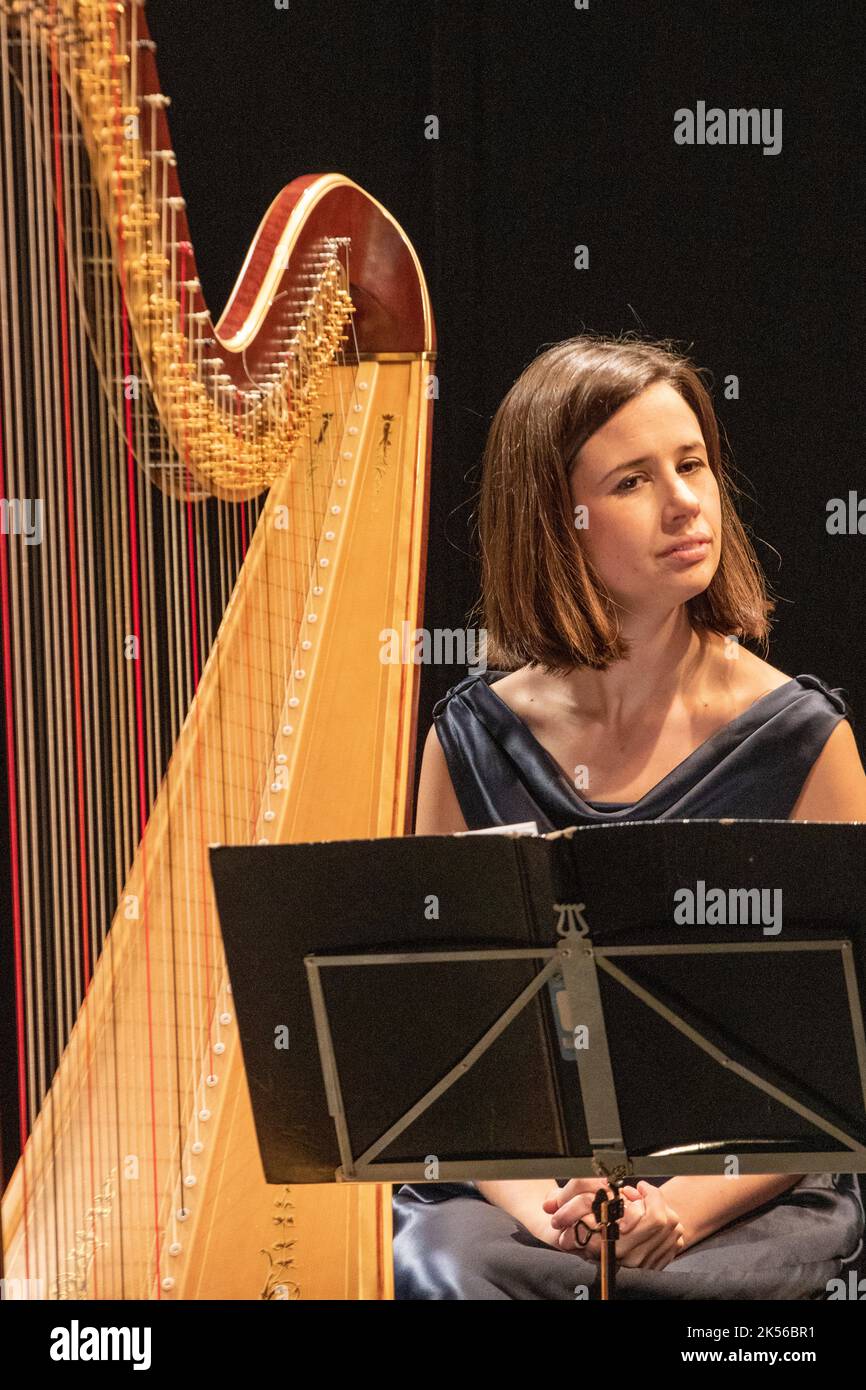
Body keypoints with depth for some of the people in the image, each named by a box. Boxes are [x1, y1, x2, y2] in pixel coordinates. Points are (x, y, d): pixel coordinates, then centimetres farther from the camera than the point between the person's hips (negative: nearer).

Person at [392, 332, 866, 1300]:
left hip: (752, 1193, -2)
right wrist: (527, 1191, -12)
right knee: (435, 1259, -29)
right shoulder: (474, 740, 4)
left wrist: (688, 1203, -16)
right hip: (520, 1174, 2)